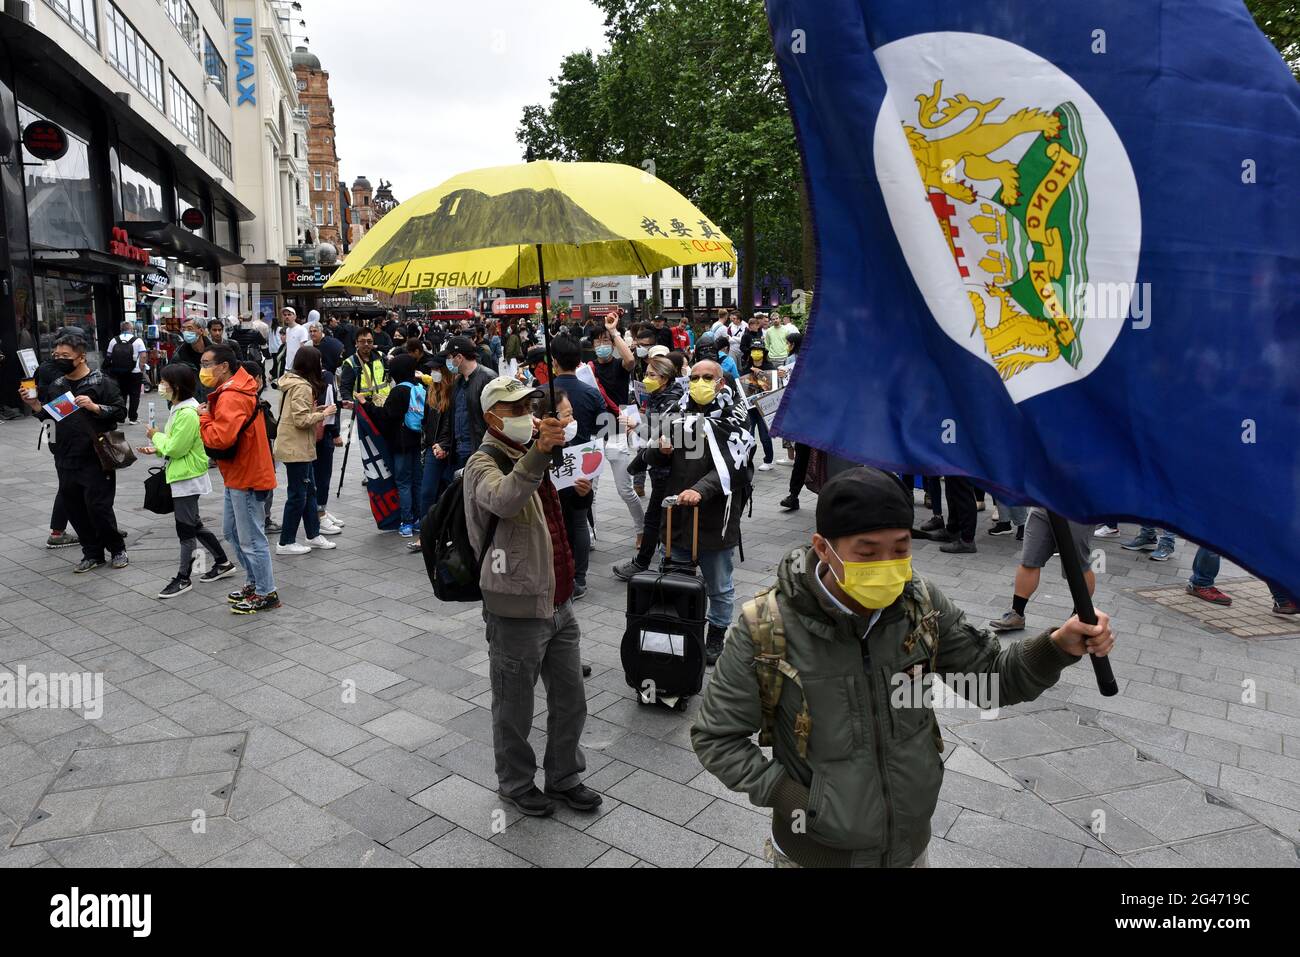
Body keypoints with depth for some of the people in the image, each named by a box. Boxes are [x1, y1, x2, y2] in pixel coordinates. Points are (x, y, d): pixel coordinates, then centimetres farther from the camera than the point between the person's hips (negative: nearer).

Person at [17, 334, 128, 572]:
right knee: (75, 509, 9)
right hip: (66, 461, 6)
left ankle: (117, 550, 14)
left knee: (98, 507, -5)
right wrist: (36, 406, 4)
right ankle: (93, 554, 21)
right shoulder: (55, 386, 13)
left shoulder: (102, 382, -4)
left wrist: (94, 407, -21)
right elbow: (49, 418, 21)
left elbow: (121, 412, -8)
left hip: (96, 460, -6)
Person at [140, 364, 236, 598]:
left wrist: (156, 436, -6)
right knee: (193, 525, 17)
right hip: (183, 476, 10)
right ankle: (223, 563, 27)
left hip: (187, 479, -10)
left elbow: (176, 448, -22)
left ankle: (184, 578, 11)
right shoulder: (179, 409, 10)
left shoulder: (187, 413, -21)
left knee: (186, 529, 0)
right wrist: (156, 449, 5)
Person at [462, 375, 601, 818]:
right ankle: (516, 783, 33)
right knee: (515, 710, 10)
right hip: (517, 610, -8)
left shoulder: (530, 454, 13)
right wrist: (539, 452, -52)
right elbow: (503, 500, -41)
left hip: (558, 603, 8)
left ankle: (564, 777, 37)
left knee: (571, 700, 17)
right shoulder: (483, 464, -13)